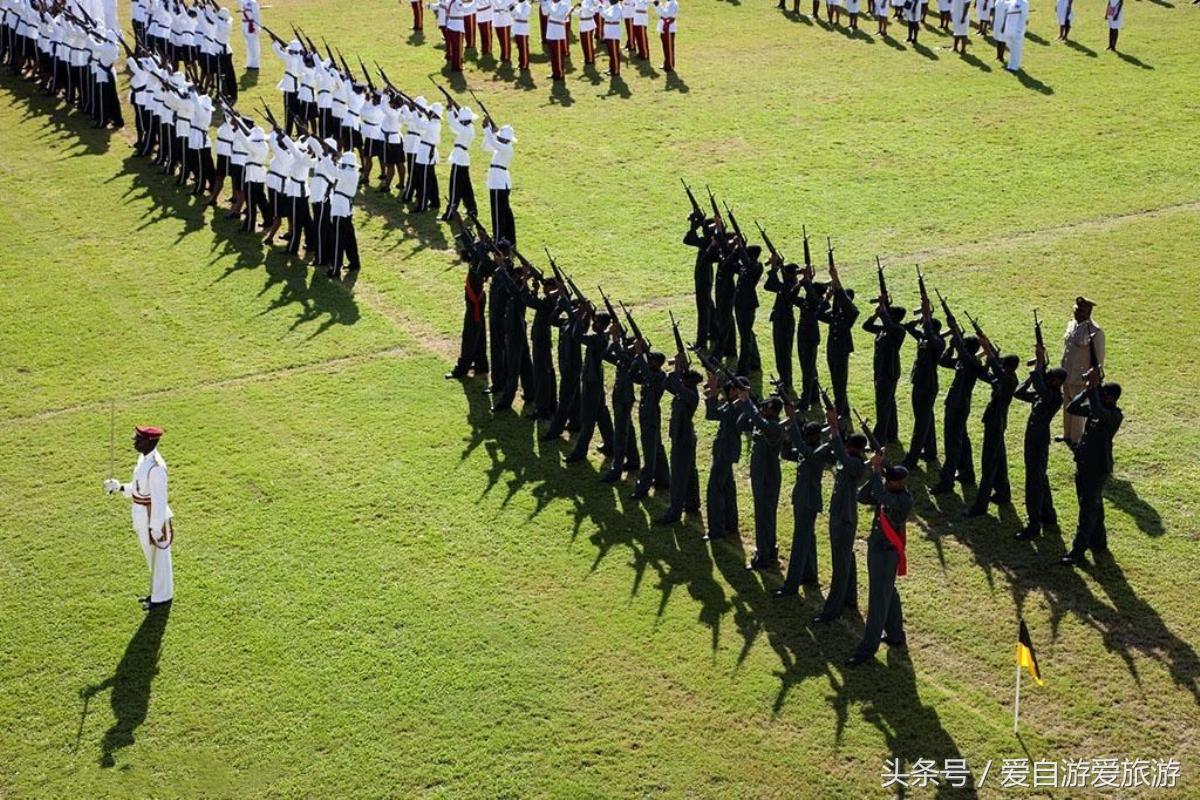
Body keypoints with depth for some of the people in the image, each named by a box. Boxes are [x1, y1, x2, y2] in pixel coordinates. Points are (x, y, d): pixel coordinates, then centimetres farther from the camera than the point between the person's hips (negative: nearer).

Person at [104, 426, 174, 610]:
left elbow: (159, 500, -25)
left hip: (155, 519, -9)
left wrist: (156, 528, -21)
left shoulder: (156, 467, -28)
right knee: (152, 557, 23)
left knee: (159, 558, 9)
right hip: (143, 518, 9)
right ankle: (157, 592, 39)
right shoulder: (144, 458, 1)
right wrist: (120, 487, 3)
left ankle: (162, 597, 25)